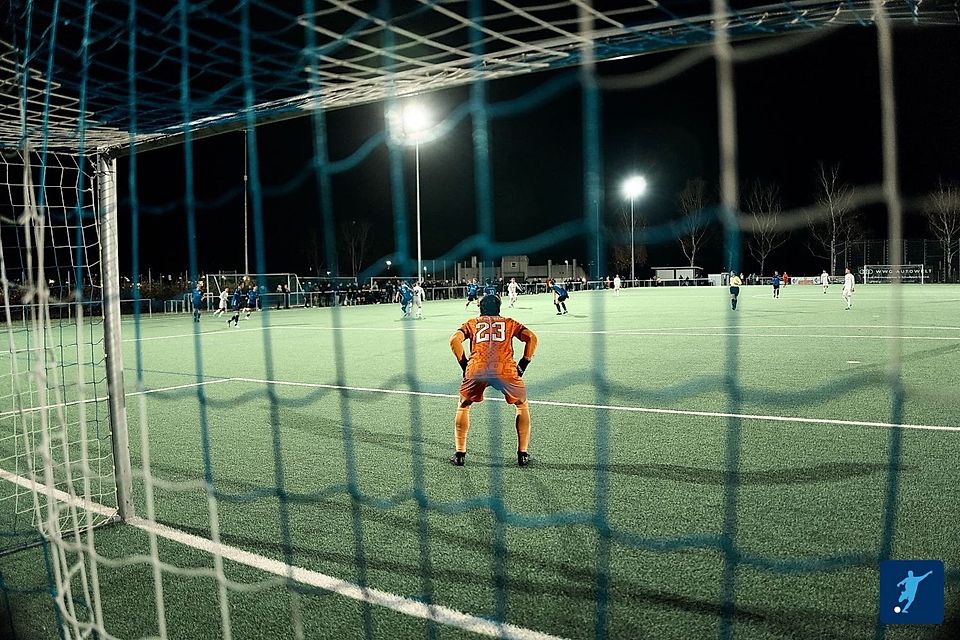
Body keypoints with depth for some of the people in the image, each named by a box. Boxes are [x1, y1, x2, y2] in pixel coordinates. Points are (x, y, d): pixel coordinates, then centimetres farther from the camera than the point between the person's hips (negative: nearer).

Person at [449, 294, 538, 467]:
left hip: (476, 371, 0)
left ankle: (460, 454, 21)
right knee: (522, 406, 24)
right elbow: (531, 338, 12)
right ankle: (523, 454, 20)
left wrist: (464, 364, 15)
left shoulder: (472, 323, 26)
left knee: (463, 407, 25)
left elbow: (454, 339, 8)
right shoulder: (510, 323, 27)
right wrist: (523, 365, 16)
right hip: (506, 371, 0)